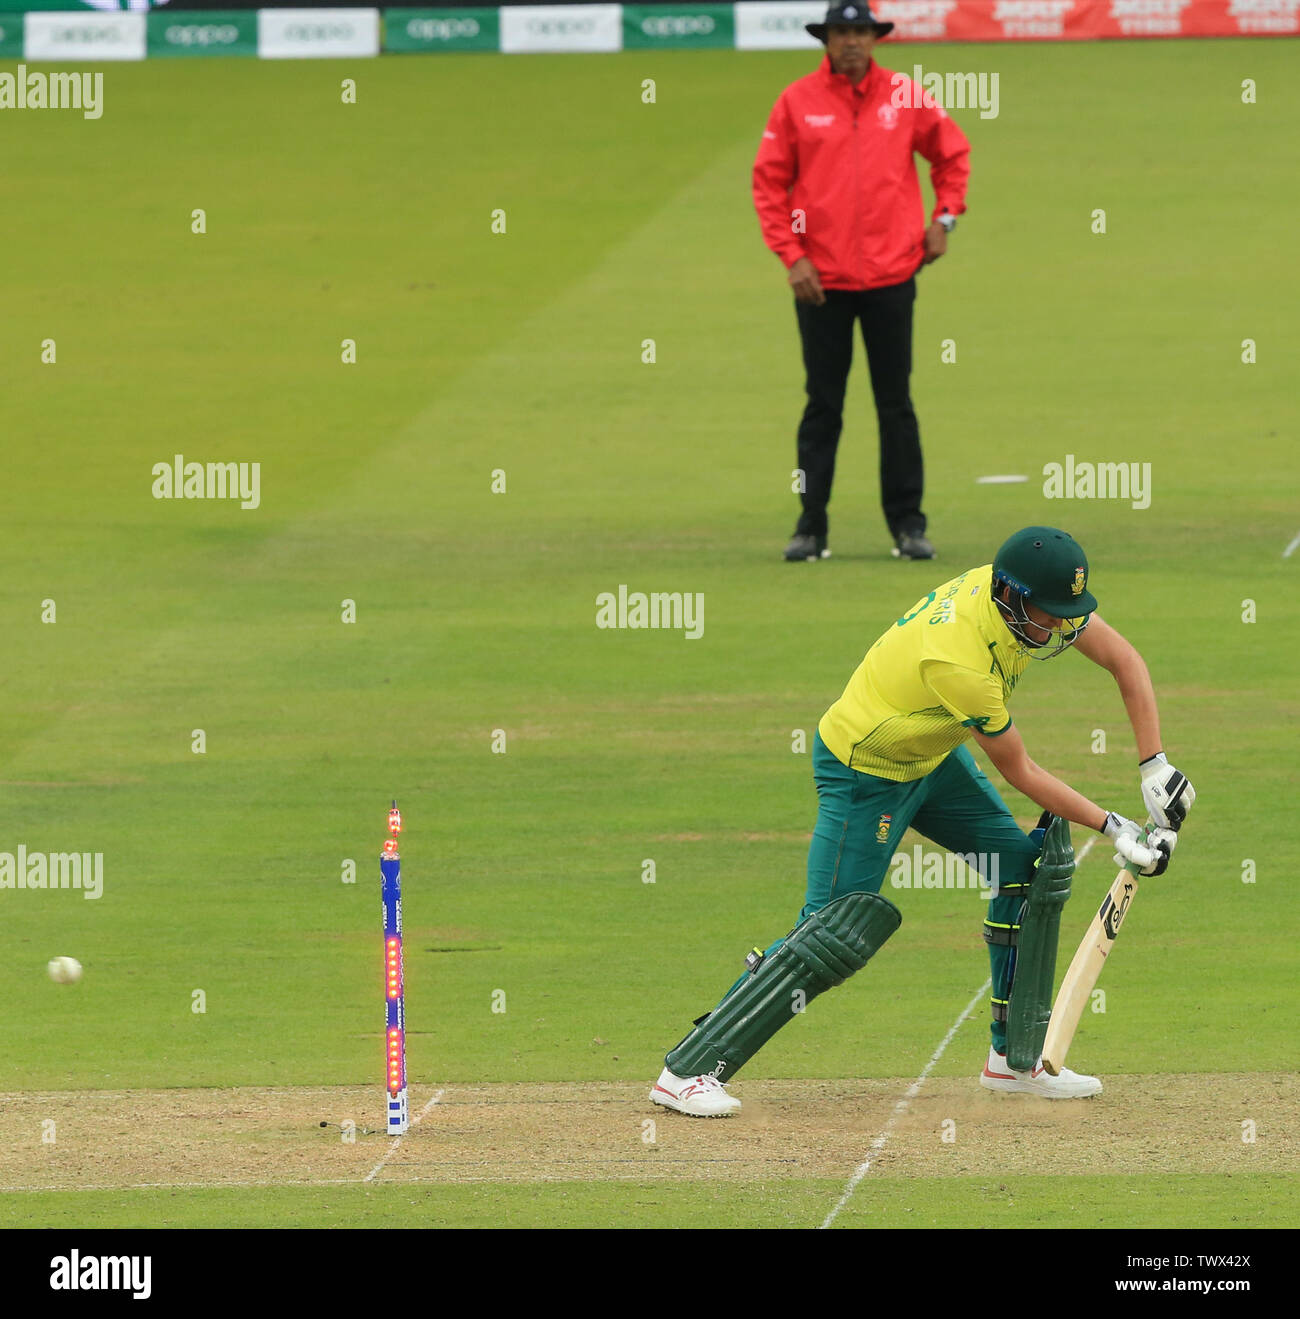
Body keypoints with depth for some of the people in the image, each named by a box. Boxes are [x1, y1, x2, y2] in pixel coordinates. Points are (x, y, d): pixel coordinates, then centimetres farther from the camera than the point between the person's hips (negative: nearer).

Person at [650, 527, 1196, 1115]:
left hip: (932, 759, 9)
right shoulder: (960, 661, -38)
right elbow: (1019, 773, -25)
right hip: (864, 773, -9)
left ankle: (1014, 1059, 16)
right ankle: (688, 1070, -10)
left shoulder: (1033, 598, -15)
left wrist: (1154, 768, -13)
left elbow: (1123, 659, -5)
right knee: (837, 933, -14)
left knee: (1030, 868, 5)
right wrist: (1114, 828, -20)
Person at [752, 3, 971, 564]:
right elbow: (769, 182, 1)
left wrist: (944, 219, 7)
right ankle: (811, 527, 7)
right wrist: (791, 255, -6)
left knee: (896, 405, 4)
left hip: (891, 275, 1)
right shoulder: (797, 102, -1)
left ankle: (907, 524, 9)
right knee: (822, 406, 3)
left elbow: (953, 153, 16)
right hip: (822, 280, -1)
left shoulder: (905, 97, 2)